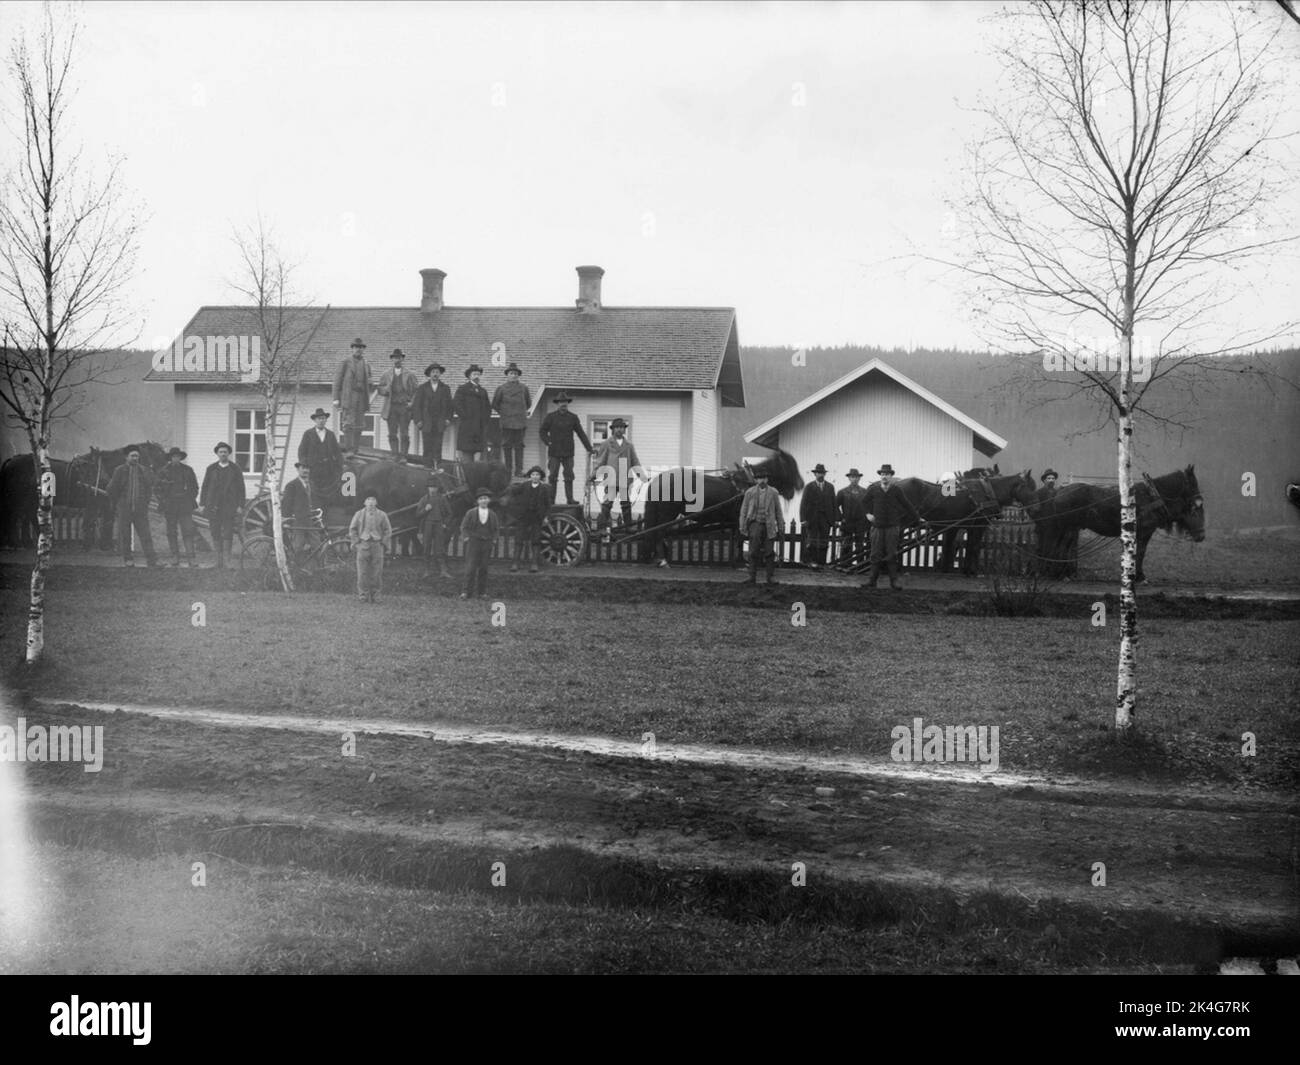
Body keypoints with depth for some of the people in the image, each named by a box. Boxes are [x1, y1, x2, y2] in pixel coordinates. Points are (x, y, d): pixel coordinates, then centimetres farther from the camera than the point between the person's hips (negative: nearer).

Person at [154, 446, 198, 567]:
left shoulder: (187, 470, 7)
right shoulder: (164, 471, 3)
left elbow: (195, 487, 15)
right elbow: (157, 489, 8)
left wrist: (191, 500, 6)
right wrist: (162, 503, 0)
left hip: (185, 506, 0)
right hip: (169, 506, 0)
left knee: (188, 532, -9)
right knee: (172, 532, 5)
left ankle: (190, 558, -12)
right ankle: (175, 557, 13)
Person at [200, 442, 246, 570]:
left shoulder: (235, 470, 7)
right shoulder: (211, 469, 10)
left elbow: (240, 488, 7)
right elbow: (205, 487, 11)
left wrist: (240, 505, -1)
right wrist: (203, 504, 4)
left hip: (229, 507, -1)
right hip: (214, 507, 1)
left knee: (228, 532, -9)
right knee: (216, 533, 1)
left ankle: (228, 553, -5)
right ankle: (219, 559, 6)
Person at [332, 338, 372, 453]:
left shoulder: (367, 365, 15)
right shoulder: (345, 363, 3)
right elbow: (337, 381, 0)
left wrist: (368, 402, 17)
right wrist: (336, 398, -9)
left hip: (361, 399, 4)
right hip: (347, 399, -4)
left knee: (358, 426, 2)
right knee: (348, 424, -13)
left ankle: (355, 450, 6)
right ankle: (348, 449, -14)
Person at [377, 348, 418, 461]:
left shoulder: (409, 375, 8)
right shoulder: (386, 374, 14)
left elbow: (415, 391, 7)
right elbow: (380, 389, 14)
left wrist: (412, 403, -8)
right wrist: (386, 389, -8)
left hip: (405, 407, -2)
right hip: (391, 407, 2)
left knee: (404, 434, -7)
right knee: (392, 434, 1)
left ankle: (404, 455, -5)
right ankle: (395, 455, 6)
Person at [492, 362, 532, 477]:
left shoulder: (524, 388, 7)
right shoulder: (501, 388, 3)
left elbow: (528, 404, 20)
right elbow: (494, 404, 11)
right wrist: (503, 413, 7)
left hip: (520, 422, 1)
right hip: (507, 423, -1)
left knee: (519, 446, 0)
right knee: (507, 446, 0)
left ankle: (519, 470, 2)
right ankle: (508, 470, 4)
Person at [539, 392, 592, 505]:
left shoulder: (573, 417, 8)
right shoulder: (550, 417, 4)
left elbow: (581, 433, 9)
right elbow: (543, 431, 7)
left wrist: (589, 448, 5)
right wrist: (547, 442, -11)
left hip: (568, 453, 2)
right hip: (554, 453, -2)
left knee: (569, 477, 1)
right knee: (552, 476, -3)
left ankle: (570, 498, 6)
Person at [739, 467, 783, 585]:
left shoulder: (773, 493, 5)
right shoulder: (750, 492, 3)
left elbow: (778, 511, 10)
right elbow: (743, 511, 6)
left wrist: (780, 528, 9)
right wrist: (742, 528, 2)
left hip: (769, 526, 1)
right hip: (755, 523, -1)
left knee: (769, 552, 0)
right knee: (753, 552, -5)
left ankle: (770, 578, 6)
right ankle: (752, 577, -1)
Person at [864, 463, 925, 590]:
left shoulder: (896, 490, -3)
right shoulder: (873, 490, 0)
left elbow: (907, 505, 6)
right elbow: (866, 502, 19)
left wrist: (917, 518, 12)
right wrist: (868, 513, 6)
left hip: (892, 526, -1)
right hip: (877, 526, 1)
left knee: (892, 555, 1)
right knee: (876, 554, 1)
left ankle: (894, 581, 5)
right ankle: (871, 579, 7)